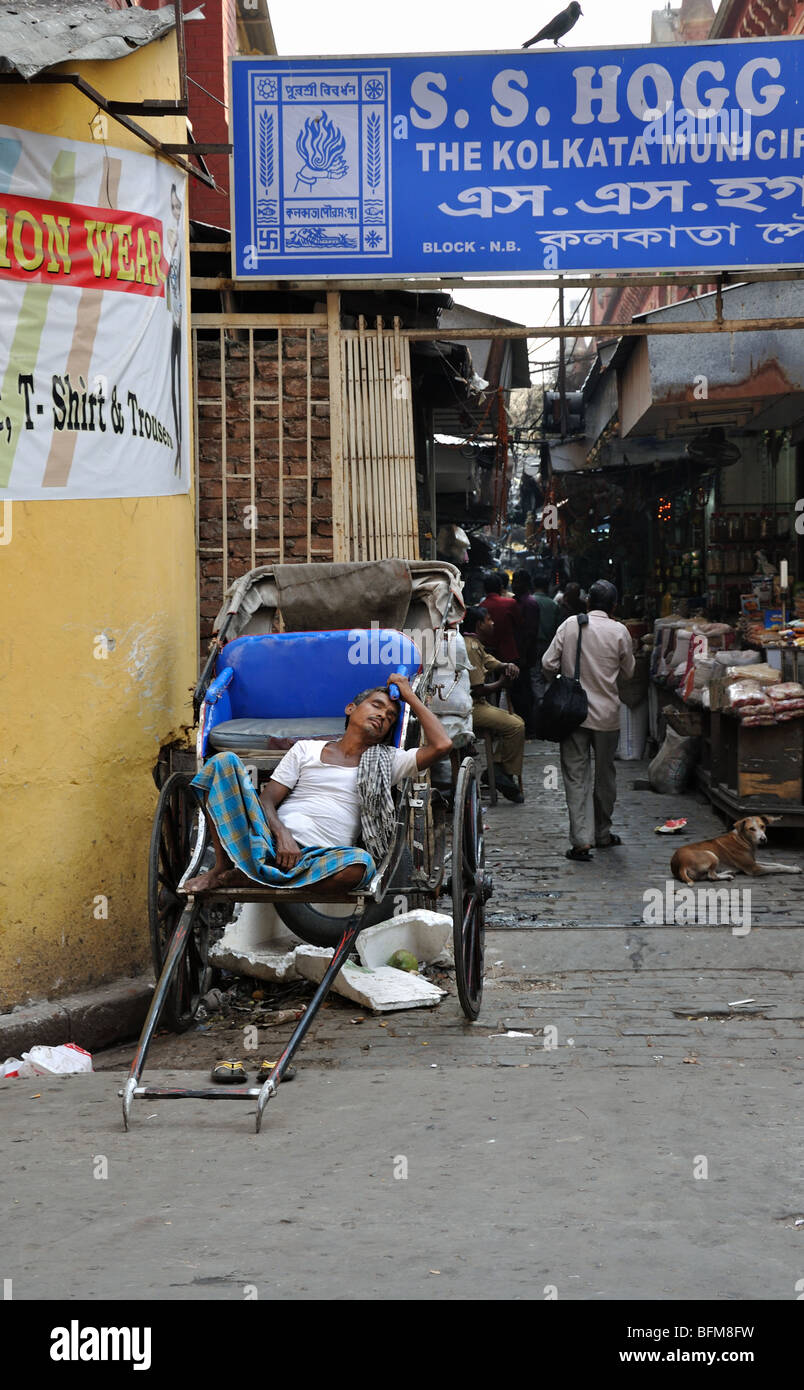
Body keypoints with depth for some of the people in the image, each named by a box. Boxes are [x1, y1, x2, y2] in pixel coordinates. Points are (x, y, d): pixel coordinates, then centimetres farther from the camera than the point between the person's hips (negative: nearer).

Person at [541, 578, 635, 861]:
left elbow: (548, 664, -5)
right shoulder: (619, 632, -5)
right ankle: (602, 833, 28)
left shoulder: (570, 625, -4)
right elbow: (629, 670, 7)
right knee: (605, 775, 16)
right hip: (607, 714, 0)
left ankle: (581, 840, -10)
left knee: (576, 776, 0)